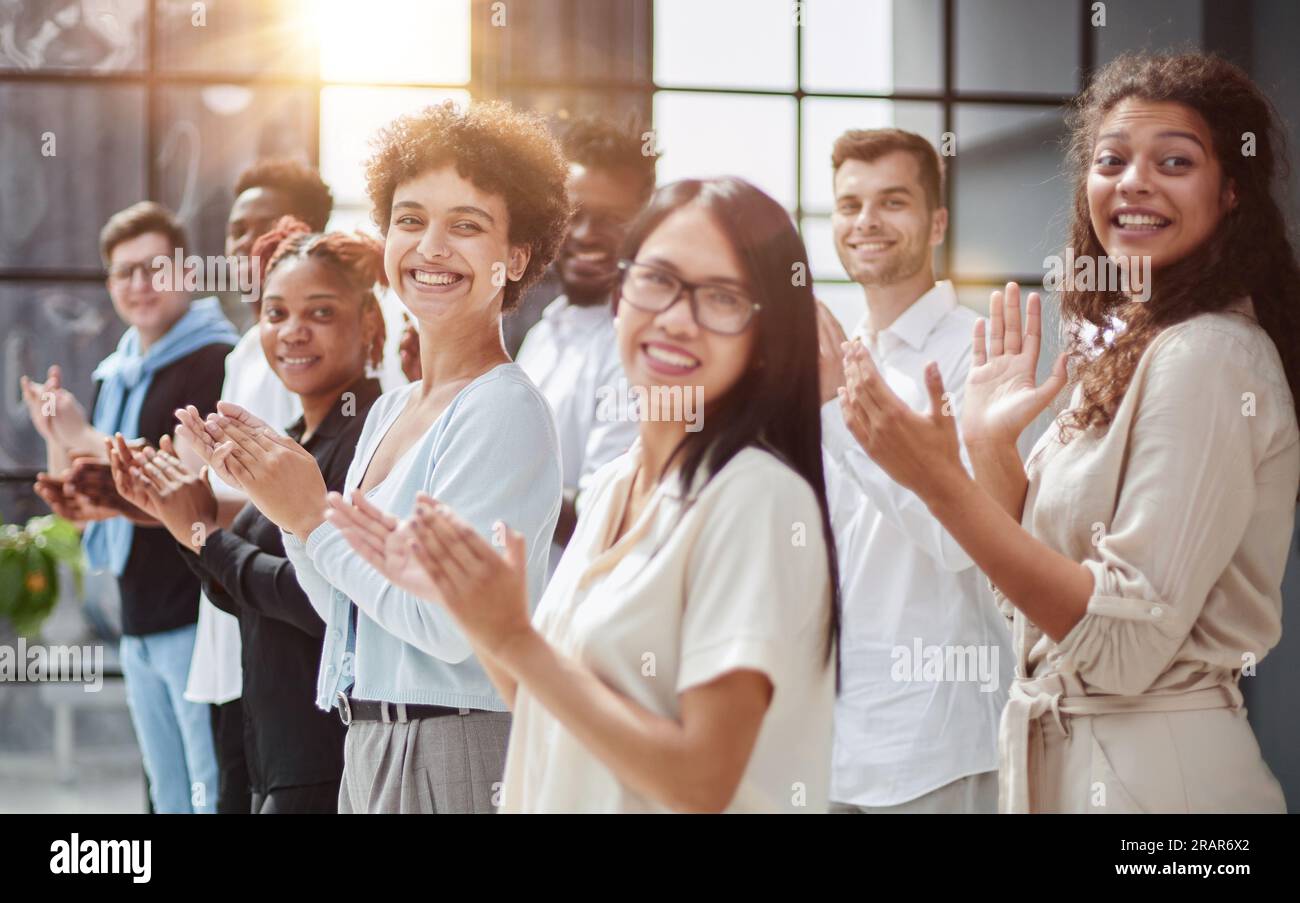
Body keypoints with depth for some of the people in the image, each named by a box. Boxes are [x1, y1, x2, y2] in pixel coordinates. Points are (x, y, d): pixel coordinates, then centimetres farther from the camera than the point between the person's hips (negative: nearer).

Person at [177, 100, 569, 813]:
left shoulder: (505, 411, -13)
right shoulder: (388, 413, 11)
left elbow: (452, 625, -22)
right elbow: (343, 608, 12)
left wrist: (315, 520, -12)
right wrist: (280, 499, -1)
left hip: (457, 755, -7)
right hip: (368, 747, 7)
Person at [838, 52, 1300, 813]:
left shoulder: (1208, 357, -17)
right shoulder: (1128, 350, 10)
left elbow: (1126, 641, -23)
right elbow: (1038, 593, 11)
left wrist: (941, 482, -25)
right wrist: (989, 449, -2)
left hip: (1151, 771, -9)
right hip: (1062, 754, 9)